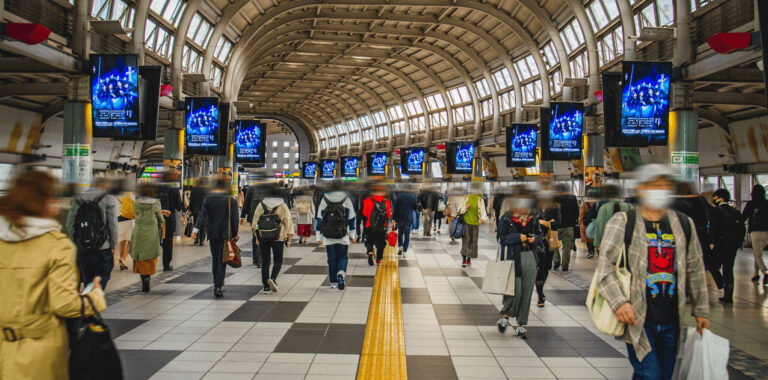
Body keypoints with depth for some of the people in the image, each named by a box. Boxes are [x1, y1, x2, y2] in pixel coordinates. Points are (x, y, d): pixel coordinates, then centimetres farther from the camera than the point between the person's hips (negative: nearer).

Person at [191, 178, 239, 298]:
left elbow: (202, 215, -9)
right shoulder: (231, 200, -6)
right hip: (226, 234, -3)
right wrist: (235, 234, 2)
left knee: (215, 259, 18)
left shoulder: (207, 199, 0)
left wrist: (196, 229, -15)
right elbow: (234, 219, -5)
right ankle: (218, 287, -9)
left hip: (212, 234, 3)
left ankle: (217, 283, 28)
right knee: (222, 261, -1)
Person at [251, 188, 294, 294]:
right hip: (278, 238, -2)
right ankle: (273, 278, -18)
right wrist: (288, 238, 7)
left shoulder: (261, 205, 10)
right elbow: (288, 222, 2)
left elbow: (255, 221, 12)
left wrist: (257, 237, 18)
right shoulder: (283, 206, 4)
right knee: (278, 261, 7)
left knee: (265, 262, 8)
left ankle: (266, 286, 8)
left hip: (262, 237, 2)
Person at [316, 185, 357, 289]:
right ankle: (341, 273, -20)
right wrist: (352, 235, 15)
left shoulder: (324, 200, 4)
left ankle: (333, 283, 12)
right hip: (343, 237, -1)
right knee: (342, 257, 8)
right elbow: (352, 218, 7)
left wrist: (319, 237, 10)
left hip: (328, 237, 1)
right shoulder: (347, 199, 3)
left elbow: (319, 219, 5)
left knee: (331, 259, 9)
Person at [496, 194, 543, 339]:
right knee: (515, 290, -9)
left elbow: (540, 234, 18)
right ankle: (504, 315, 19)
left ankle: (521, 324, 16)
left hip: (530, 258, 5)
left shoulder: (533, 218, 10)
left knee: (527, 293, 5)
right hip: (513, 258, -4)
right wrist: (518, 237, -17)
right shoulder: (506, 219, -4)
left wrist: (535, 239, -5)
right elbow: (500, 237, -7)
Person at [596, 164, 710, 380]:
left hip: (671, 321, 5)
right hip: (637, 319, -5)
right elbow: (605, 266, -11)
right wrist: (619, 302, -24)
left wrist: (701, 310, 18)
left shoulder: (684, 225, 10)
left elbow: (695, 271, 17)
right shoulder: (622, 222, -5)